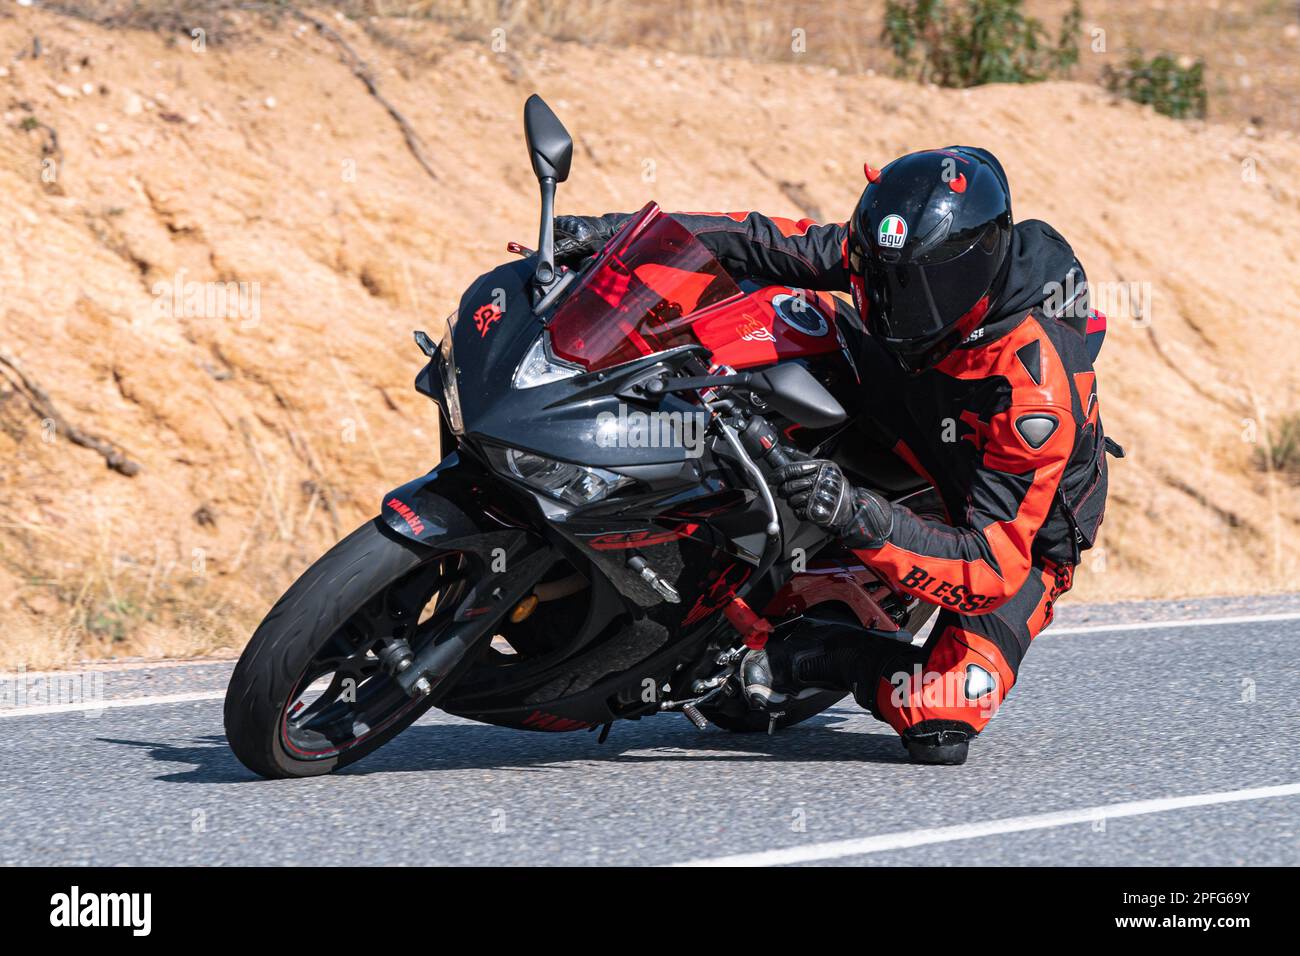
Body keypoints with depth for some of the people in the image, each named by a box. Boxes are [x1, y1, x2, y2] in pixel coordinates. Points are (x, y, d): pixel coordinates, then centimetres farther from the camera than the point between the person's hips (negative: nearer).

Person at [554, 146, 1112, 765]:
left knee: (937, 731, -29)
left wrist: (859, 517, -57)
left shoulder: (1038, 390, -41)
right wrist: (624, 231, -23)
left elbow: (994, 569, -43)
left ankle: (832, 662, -3)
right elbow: (772, 243, -13)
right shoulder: (901, 261, -23)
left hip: (1024, 538, -6)